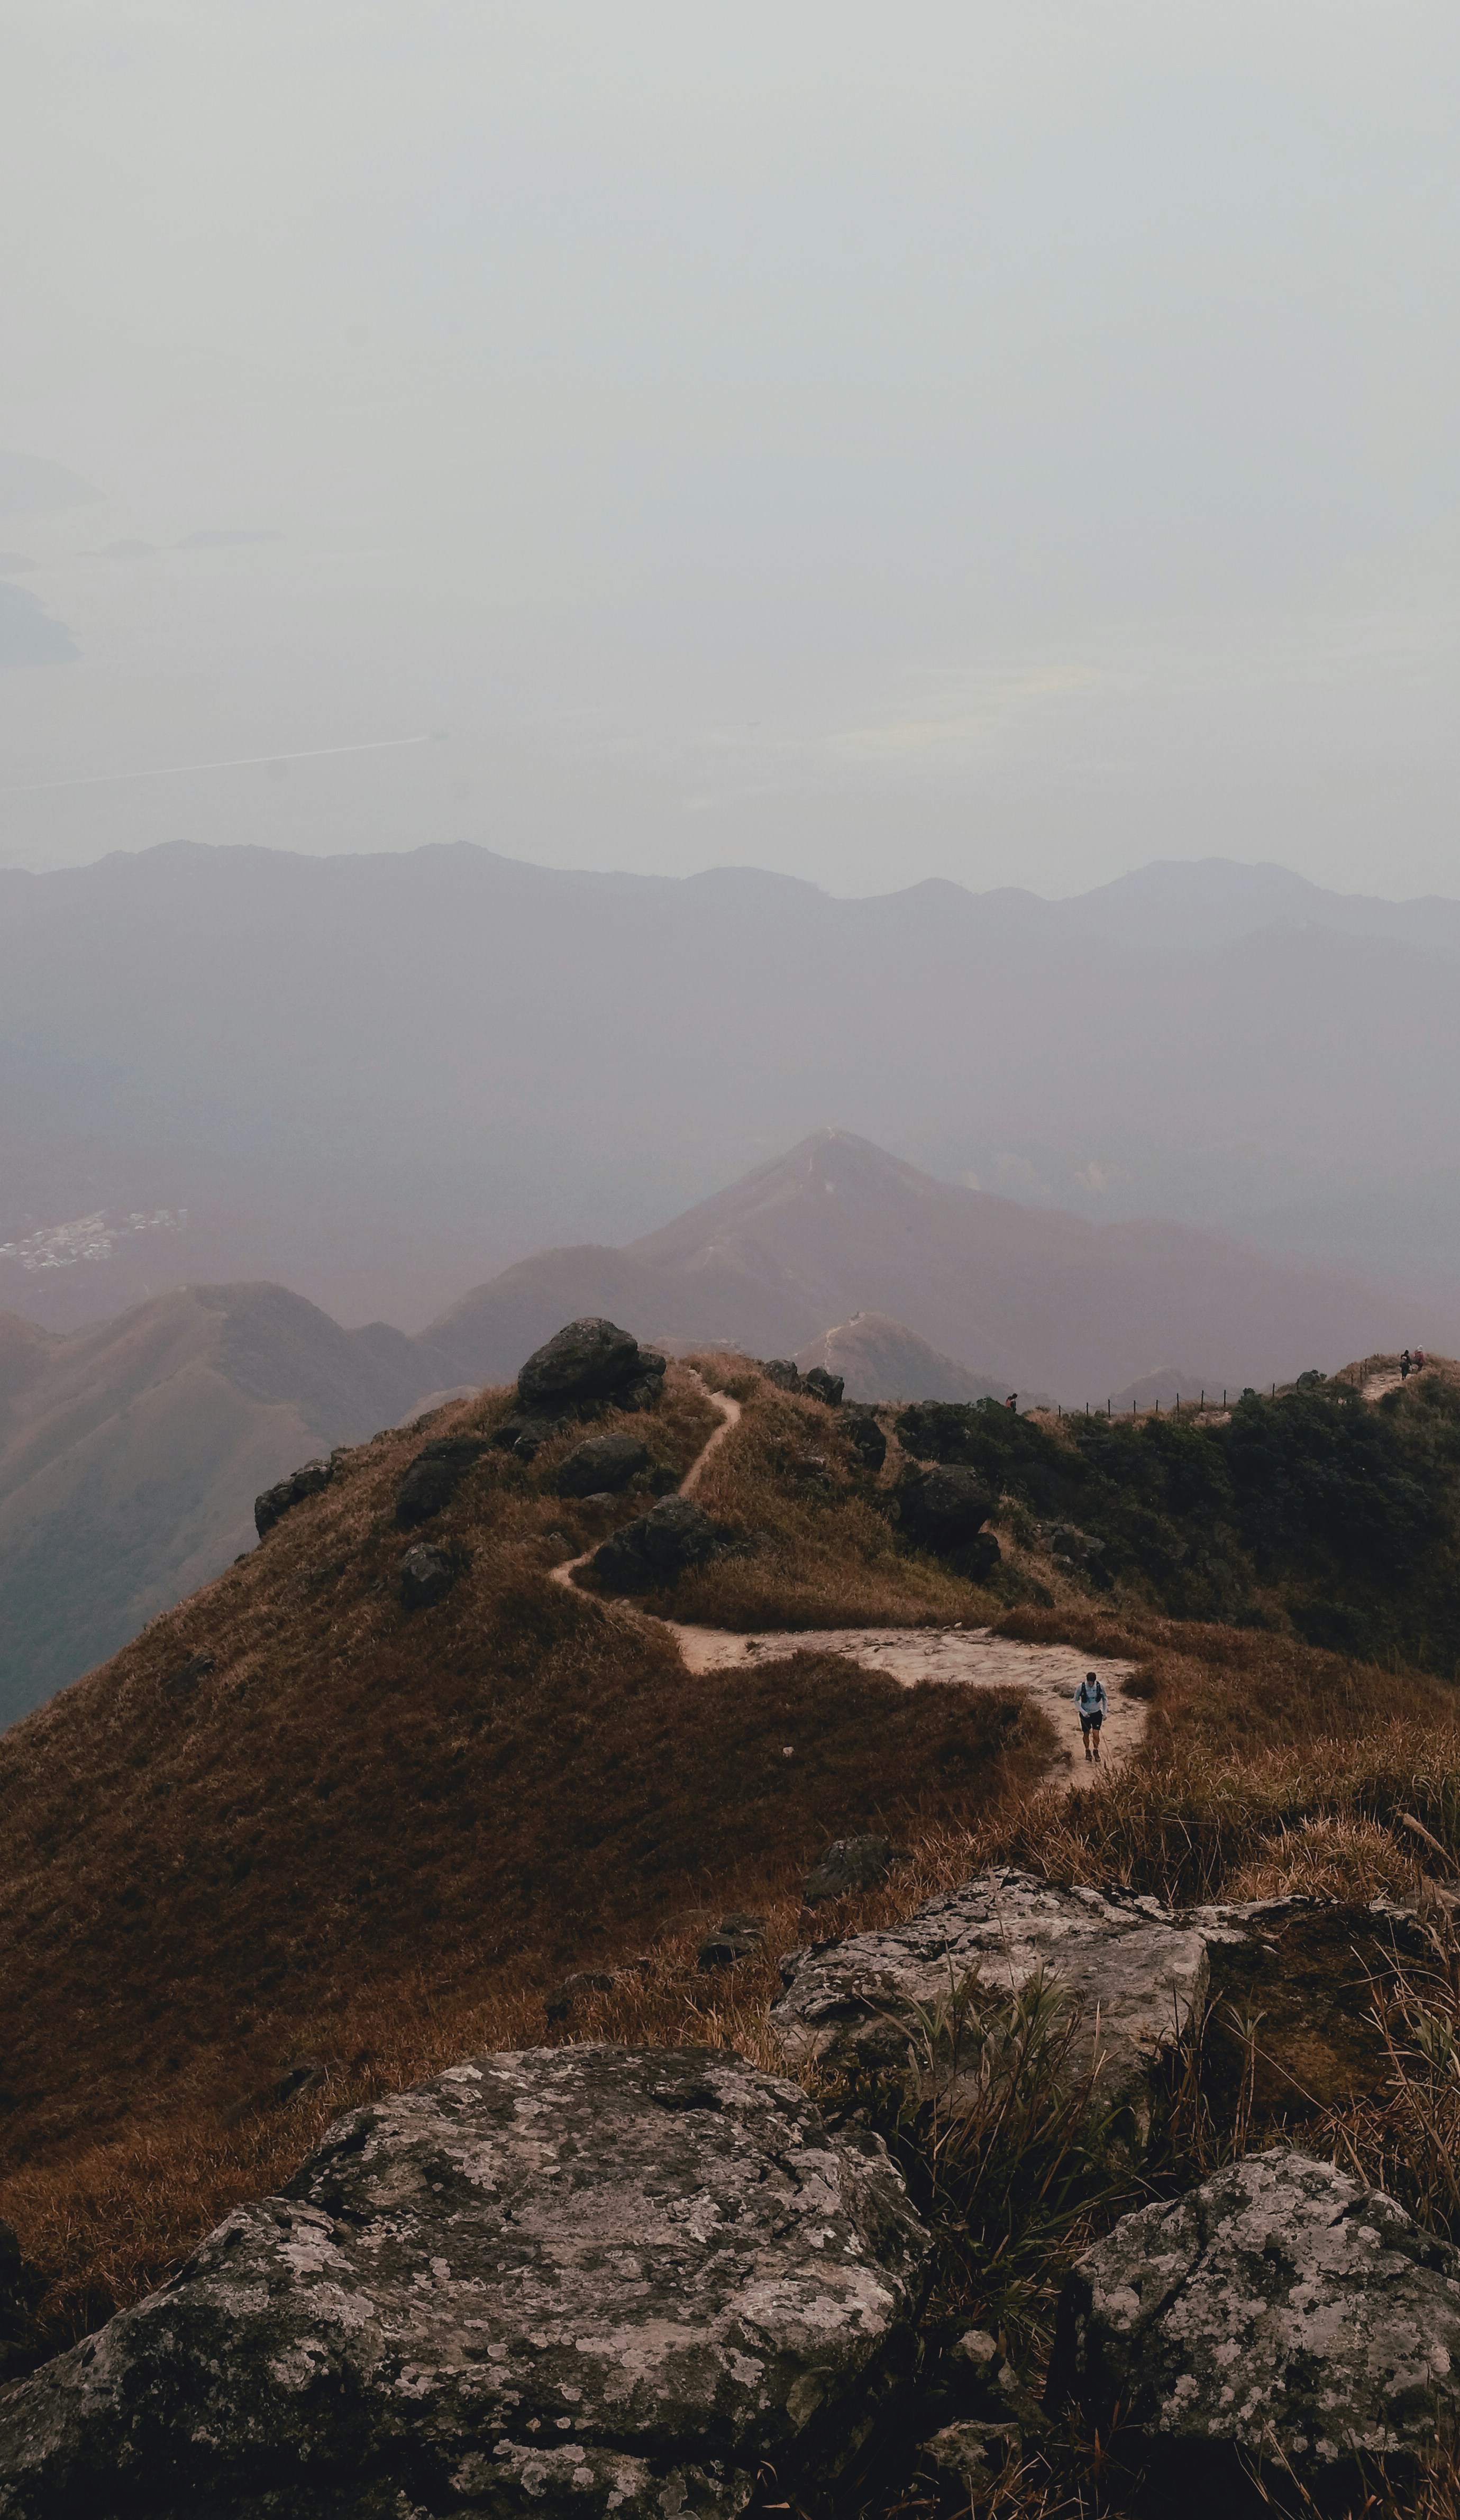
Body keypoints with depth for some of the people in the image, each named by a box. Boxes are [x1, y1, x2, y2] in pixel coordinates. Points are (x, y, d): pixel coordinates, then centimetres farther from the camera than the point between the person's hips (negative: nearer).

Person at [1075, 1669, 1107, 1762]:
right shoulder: (1081, 1687, -19)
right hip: (1085, 1714, 0)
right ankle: (1087, 1751, 36)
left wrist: (1104, 1713, 5)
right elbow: (1076, 1700, -4)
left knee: (1096, 1735, -5)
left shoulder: (1100, 1686, -14)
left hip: (1097, 1713, 0)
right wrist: (1082, 1711, -14)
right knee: (1086, 1734, 11)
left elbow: (1104, 1699, 3)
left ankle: (1096, 1751, 22)